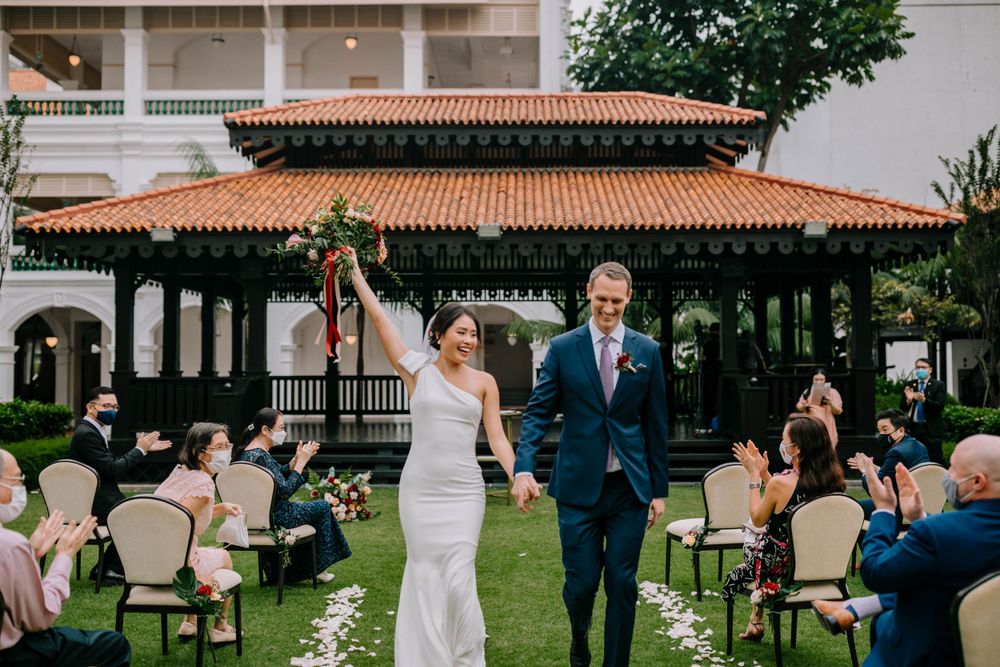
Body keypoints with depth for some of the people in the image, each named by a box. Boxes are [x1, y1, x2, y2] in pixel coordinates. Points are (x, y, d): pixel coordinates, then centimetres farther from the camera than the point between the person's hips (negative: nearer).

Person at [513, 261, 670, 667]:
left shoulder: (647, 351, 4)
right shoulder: (562, 348, 0)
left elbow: (655, 424, 6)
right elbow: (538, 413, -4)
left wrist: (659, 490, 6)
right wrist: (524, 468, -19)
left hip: (629, 486, 1)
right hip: (579, 485, -1)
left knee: (622, 584, 4)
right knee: (581, 582, 4)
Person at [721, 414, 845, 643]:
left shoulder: (780, 483, -30)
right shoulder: (833, 480, -12)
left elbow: (757, 520, -11)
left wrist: (754, 475, -7)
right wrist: (763, 473, 7)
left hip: (779, 570, -5)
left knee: (750, 543, 29)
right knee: (762, 541, 34)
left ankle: (756, 622, 42)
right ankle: (755, 622, 38)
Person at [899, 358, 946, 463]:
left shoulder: (939, 385, 1)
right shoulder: (909, 385, 12)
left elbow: (940, 406, -9)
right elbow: (902, 407, 9)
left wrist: (924, 400, -24)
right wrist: (908, 400, -13)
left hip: (931, 429, -4)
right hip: (913, 428, 4)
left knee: (935, 460, -5)